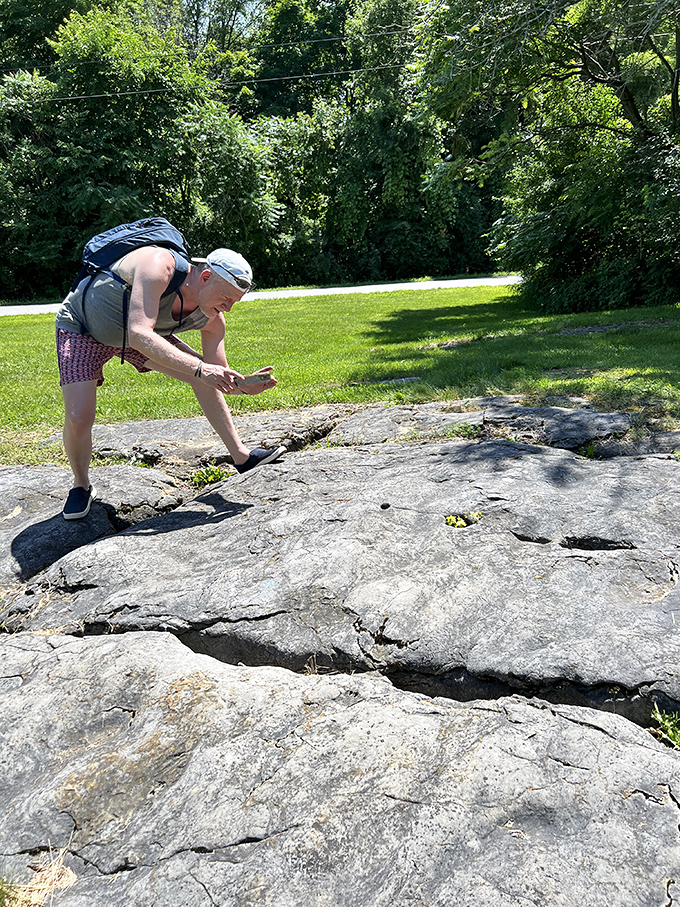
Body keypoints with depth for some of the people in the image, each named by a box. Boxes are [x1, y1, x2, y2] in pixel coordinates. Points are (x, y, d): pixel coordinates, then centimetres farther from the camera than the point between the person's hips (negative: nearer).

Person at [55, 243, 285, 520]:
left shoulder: (212, 320, -18)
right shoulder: (158, 265, -38)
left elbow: (217, 375, -11)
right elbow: (139, 335, -49)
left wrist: (246, 386, -33)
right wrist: (200, 369, -54)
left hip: (136, 333, 6)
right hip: (82, 328, -5)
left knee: (201, 374, -7)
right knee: (78, 419, -19)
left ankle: (241, 456, 4)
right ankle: (81, 485, 11)